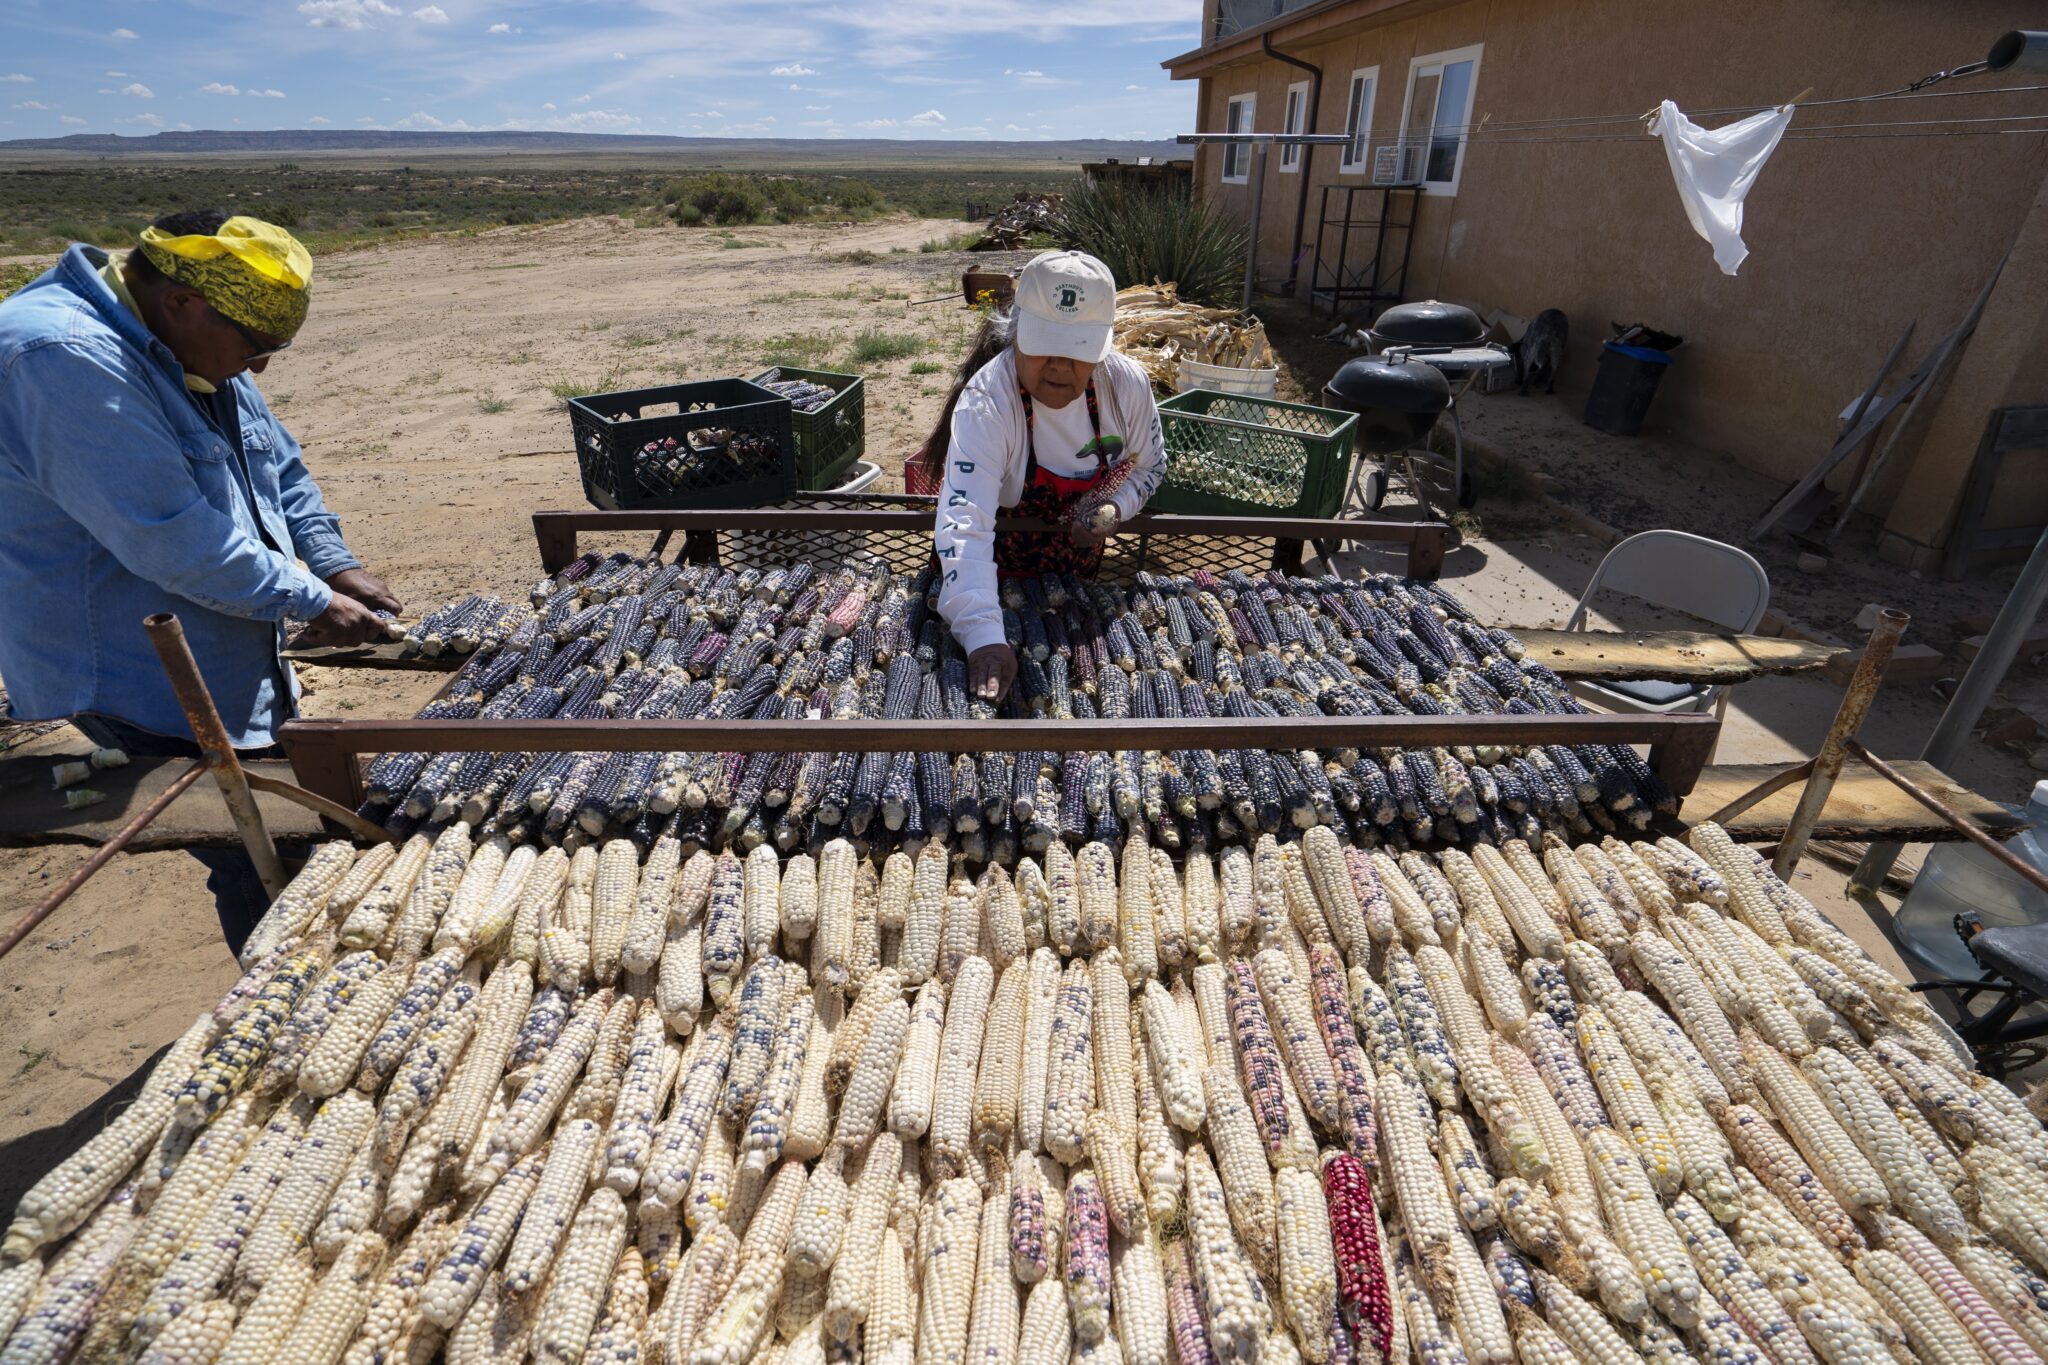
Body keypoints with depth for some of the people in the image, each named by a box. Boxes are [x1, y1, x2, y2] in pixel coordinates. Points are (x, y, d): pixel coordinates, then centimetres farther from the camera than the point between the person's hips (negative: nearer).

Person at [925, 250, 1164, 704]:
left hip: (1079, 569, 4)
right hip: (995, 575, -3)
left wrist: (1115, 509, -22)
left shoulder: (1127, 383, -19)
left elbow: (1149, 465, 1)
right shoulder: (985, 401, -34)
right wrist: (984, 638, -57)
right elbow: (965, 526, -45)